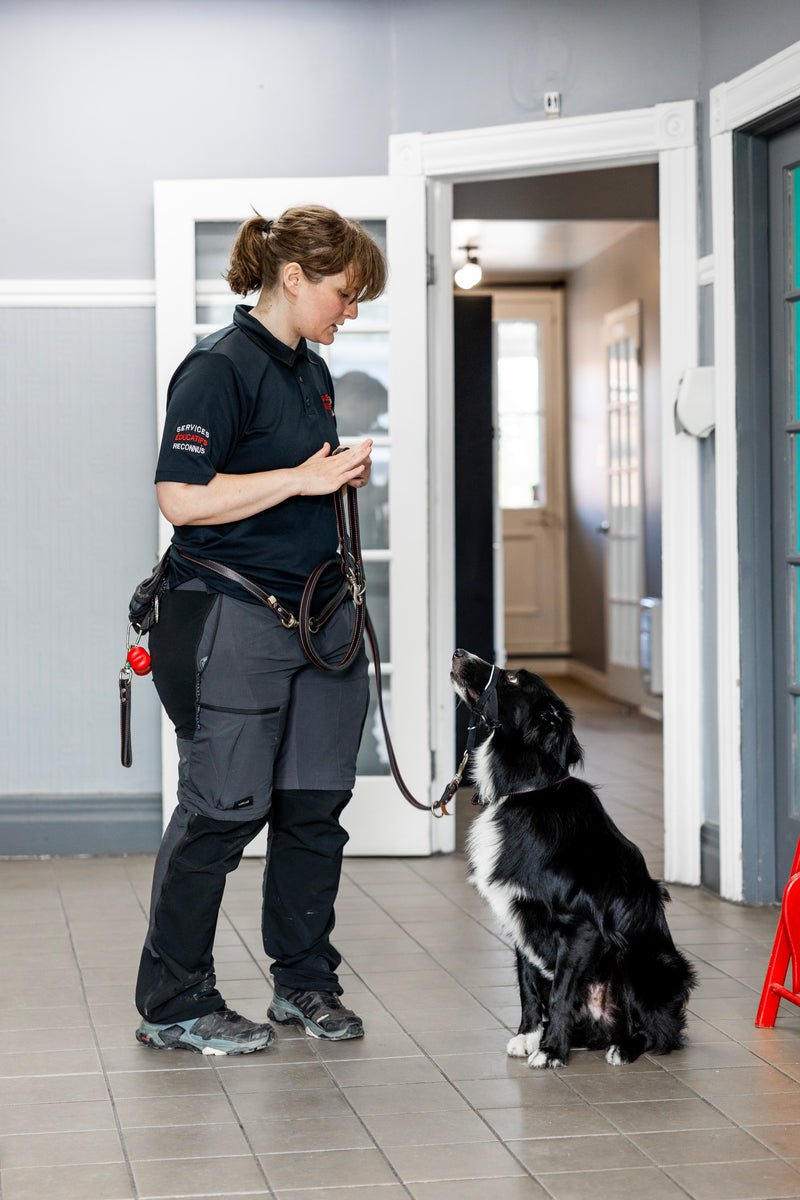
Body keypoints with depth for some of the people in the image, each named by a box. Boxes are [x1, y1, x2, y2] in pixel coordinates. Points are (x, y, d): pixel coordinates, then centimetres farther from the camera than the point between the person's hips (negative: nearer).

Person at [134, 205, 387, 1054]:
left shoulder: (311, 371, 16)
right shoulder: (219, 368, -12)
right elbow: (181, 498, -21)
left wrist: (344, 476, 9)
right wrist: (303, 479, -18)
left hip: (319, 615, 9)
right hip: (232, 618, -8)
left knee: (315, 803, 10)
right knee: (223, 810, -4)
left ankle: (305, 982, 23)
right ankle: (172, 1004, 8)